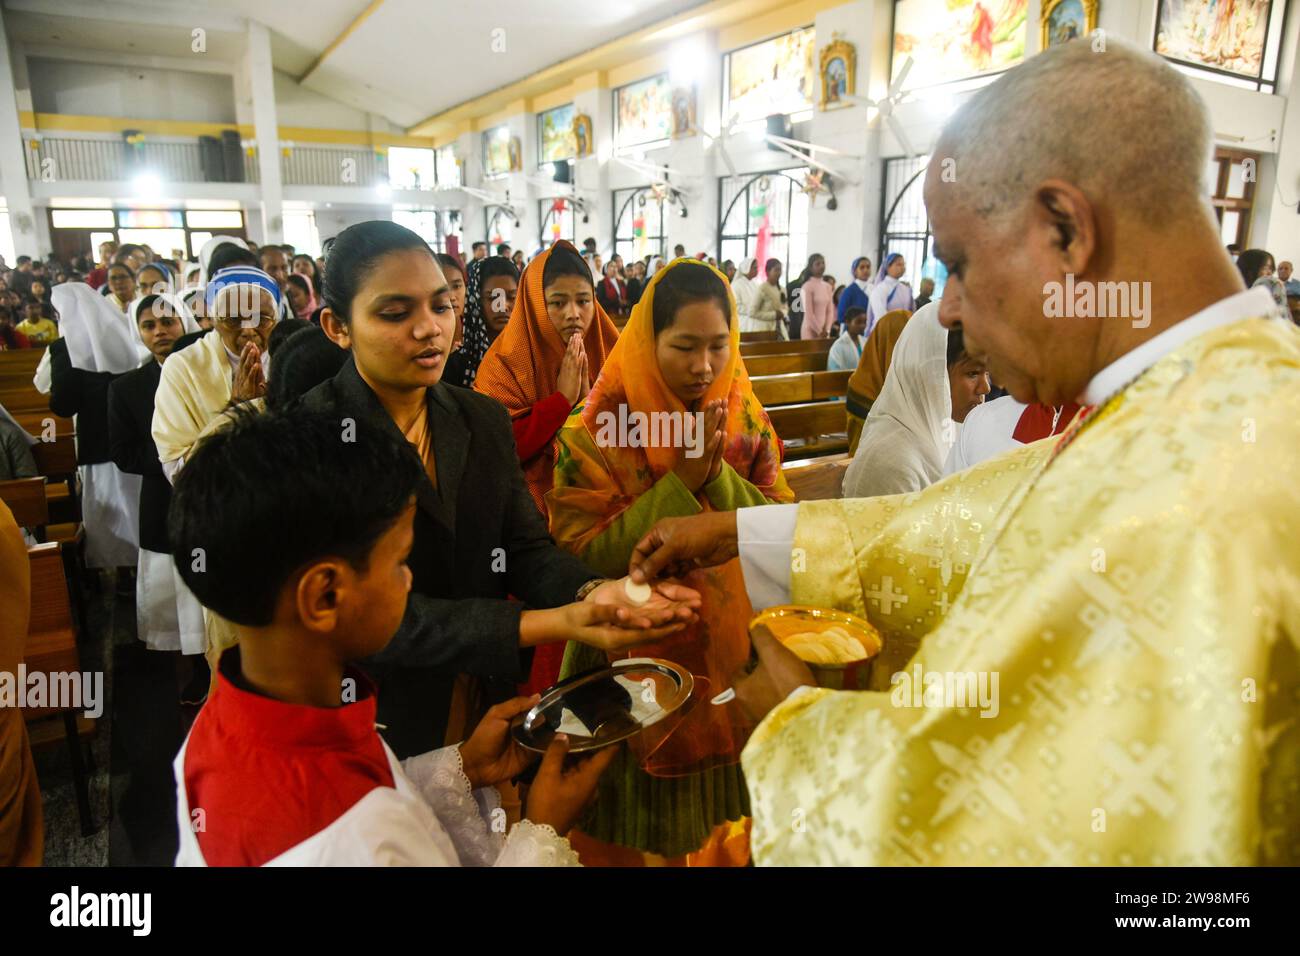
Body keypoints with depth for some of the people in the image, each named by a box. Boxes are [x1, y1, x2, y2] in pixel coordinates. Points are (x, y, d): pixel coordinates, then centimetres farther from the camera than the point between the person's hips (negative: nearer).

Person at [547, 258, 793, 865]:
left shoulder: (745, 416, -3)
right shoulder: (598, 427, -15)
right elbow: (582, 558, -20)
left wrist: (717, 475, -24)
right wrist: (680, 482, -26)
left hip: (730, 654, 4)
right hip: (634, 661, -3)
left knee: (720, 809, 22)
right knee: (642, 822, 15)